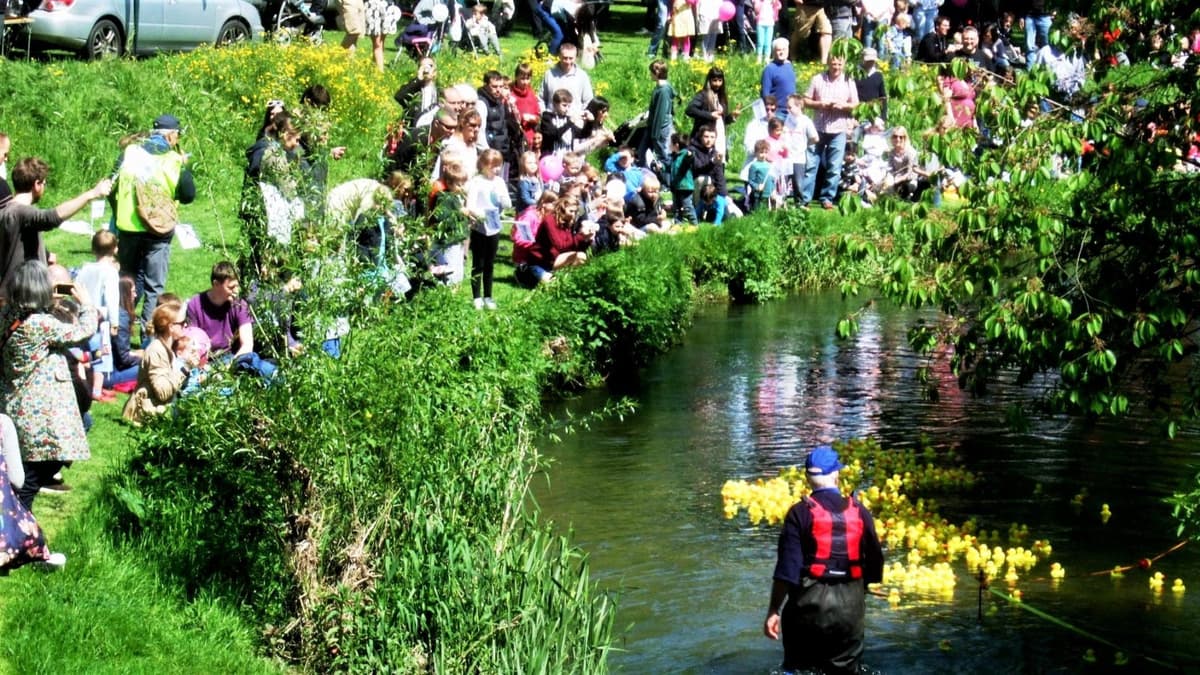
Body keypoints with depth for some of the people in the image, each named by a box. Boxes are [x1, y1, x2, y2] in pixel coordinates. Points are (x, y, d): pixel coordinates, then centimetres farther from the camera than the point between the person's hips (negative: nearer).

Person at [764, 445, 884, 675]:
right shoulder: (859, 512, 3)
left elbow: (786, 568, -12)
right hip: (850, 605, 3)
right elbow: (875, 562, 6)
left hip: (809, 604, -3)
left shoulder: (800, 512, -7)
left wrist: (774, 611, -8)